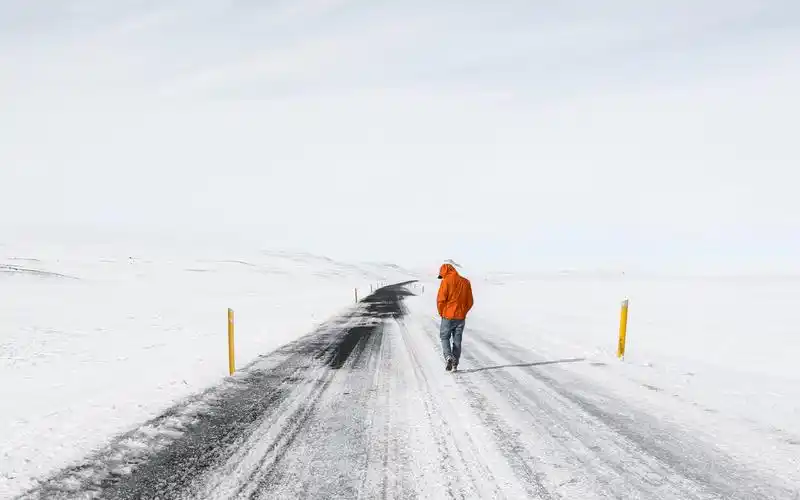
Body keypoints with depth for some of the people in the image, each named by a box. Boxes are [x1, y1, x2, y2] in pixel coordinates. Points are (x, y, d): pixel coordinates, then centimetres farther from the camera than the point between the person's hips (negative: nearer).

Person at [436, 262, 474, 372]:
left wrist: (441, 313, 1)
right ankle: (455, 364, 13)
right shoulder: (466, 282, 6)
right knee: (457, 341, 12)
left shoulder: (446, 281, -10)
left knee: (444, 337, 11)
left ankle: (448, 357, -10)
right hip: (461, 317, 4)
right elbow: (470, 302, 9)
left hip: (448, 316, -4)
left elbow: (440, 299, -13)